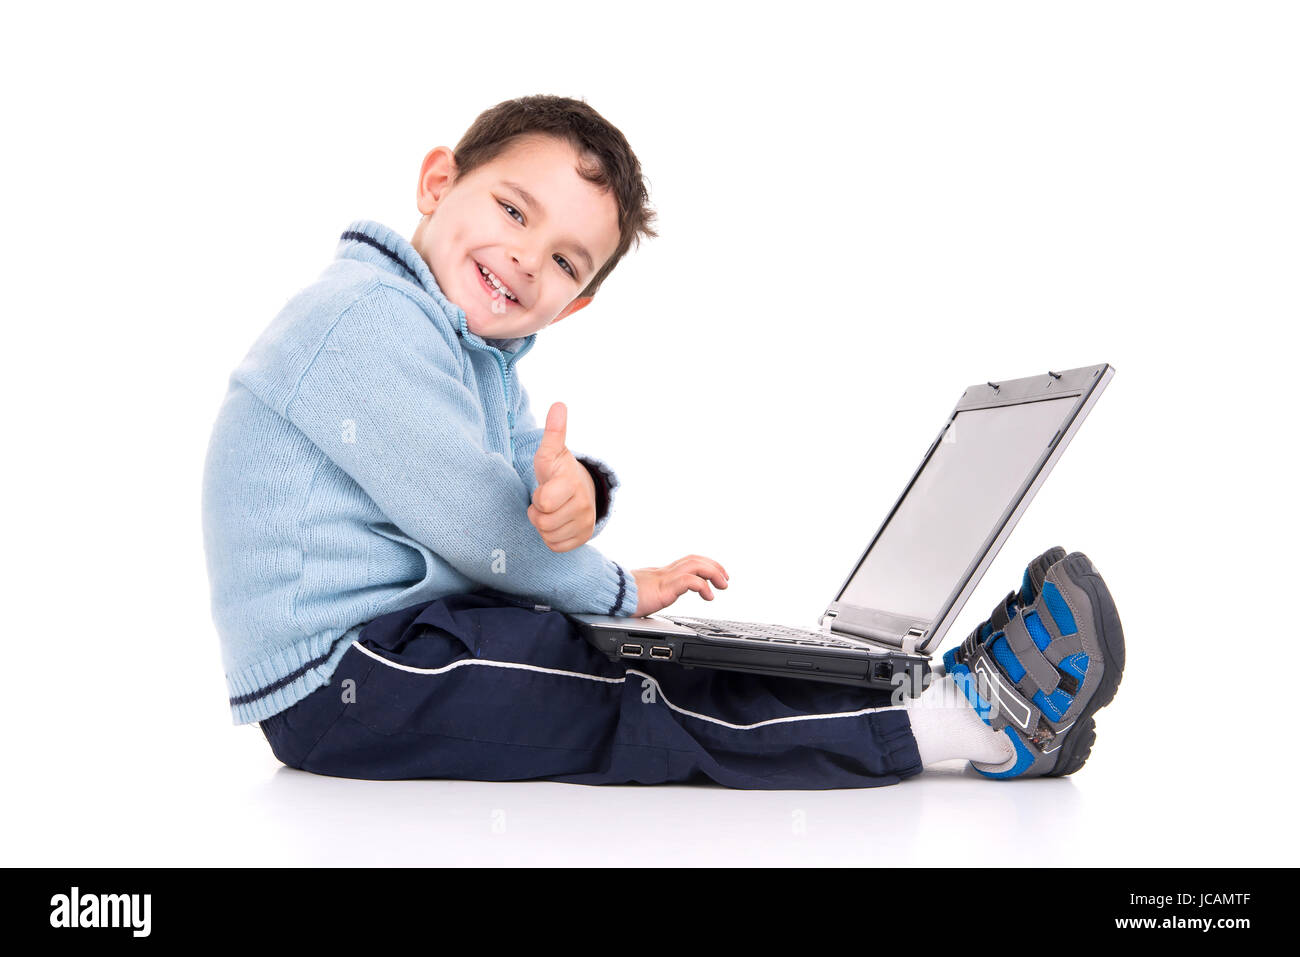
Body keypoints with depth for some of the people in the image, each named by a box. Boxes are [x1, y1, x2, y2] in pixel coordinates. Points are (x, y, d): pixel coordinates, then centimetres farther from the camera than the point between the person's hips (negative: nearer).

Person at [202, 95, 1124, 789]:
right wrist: (620, 589, -7)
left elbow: (523, 484, 4)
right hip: (334, 682, -9)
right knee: (638, 705, -19)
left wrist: (569, 490, -23)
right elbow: (473, 522, -22)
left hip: (407, 632, 9)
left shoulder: (481, 353, 13)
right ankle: (961, 719, -22)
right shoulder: (371, 315, -20)